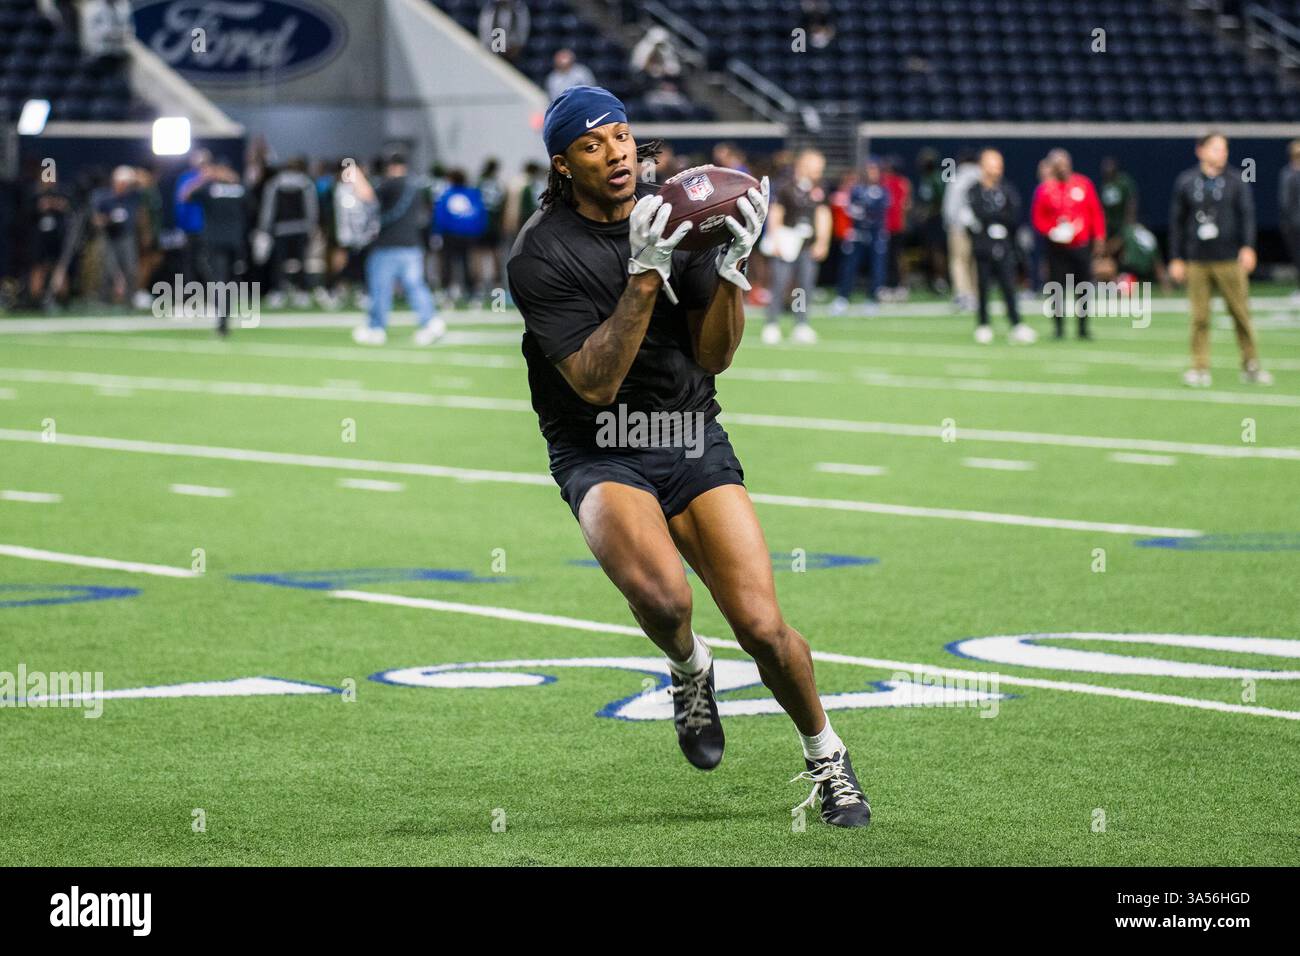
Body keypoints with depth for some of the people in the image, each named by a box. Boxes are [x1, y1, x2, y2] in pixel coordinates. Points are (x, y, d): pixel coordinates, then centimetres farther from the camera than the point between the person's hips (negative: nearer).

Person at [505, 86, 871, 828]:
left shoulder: (676, 212, 1)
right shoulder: (542, 254, -13)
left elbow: (714, 356, -1)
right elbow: (595, 383, -21)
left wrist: (732, 267, -17)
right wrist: (644, 274, -28)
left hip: (693, 439, 3)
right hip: (601, 454, -3)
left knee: (762, 626, -11)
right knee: (661, 594, -33)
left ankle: (826, 757, 15)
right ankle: (689, 668, 3)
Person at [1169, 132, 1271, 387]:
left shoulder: (1236, 182, 7)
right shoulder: (1185, 182, 9)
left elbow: (1247, 215, 1)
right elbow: (1177, 222, 12)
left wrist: (1248, 247, -14)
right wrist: (1176, 259, 9)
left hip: (1230, 260, 0)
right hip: (1197, 261, 0)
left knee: (1241, 313, -2)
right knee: (1200, 317, -2)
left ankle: (1251, 366, 8)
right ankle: (1199, 369, 4)